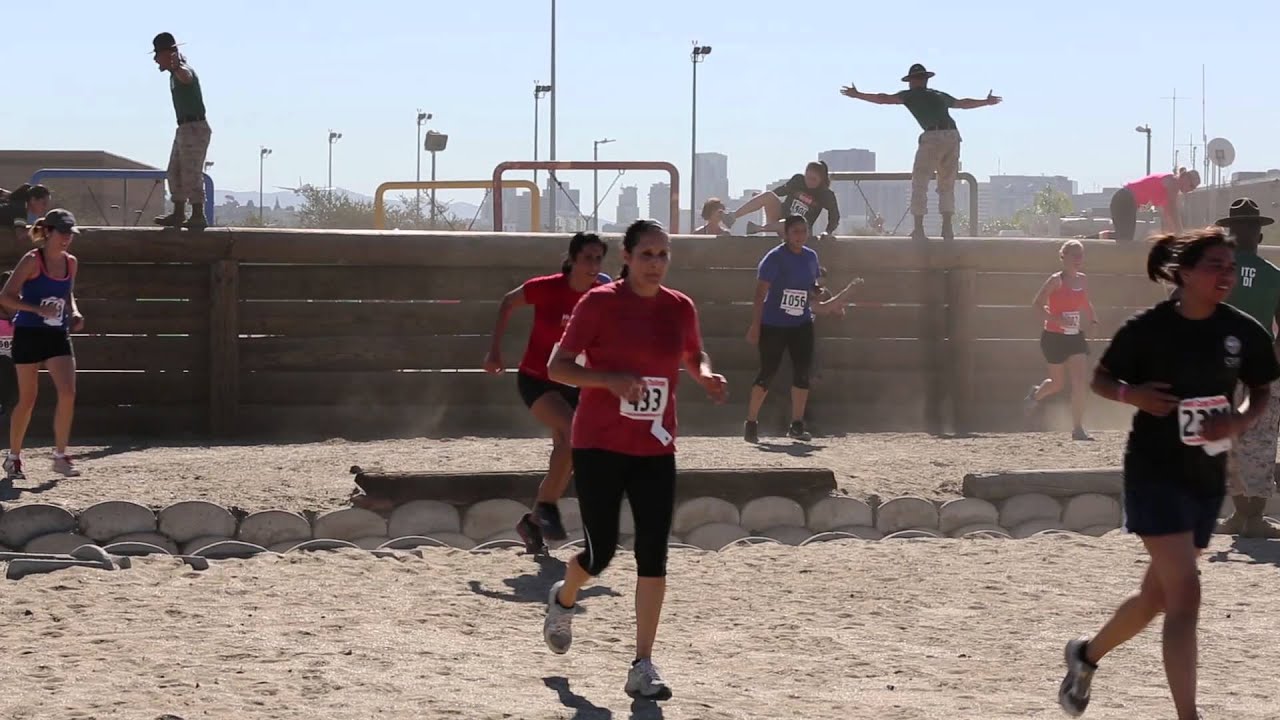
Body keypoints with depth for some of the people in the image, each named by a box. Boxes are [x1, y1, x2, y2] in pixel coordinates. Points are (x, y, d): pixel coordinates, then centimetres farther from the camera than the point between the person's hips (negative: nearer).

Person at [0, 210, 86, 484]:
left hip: (58, 336, 5)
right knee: (27, 400, 3)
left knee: (68, 393, -12)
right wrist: (38, 309, -25)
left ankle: (60, 456, -3)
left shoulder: (70, 263, 7)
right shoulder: (32, 261, -11)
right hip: (29, 335, -5)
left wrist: (74, 313, 2)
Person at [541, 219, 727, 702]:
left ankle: (643, 667, 3)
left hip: (655, 449, 3)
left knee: (653, 556, -4)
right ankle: (563, 600, 37)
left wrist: (706, 376, -1)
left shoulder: (680, 308, 3)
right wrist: (610, 378, -24)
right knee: (601, 552, 1)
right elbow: (557, 368, -8)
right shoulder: (599, 303, -9)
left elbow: (694, 356, 22)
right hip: (600, 446, -3)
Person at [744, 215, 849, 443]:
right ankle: (751, 423, 5)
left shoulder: (811, 257, 7)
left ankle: (797, 425, 12)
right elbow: (760, 293, -13)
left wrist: (823, 305, 4)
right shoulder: (775, 258, -12)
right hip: (773, 325, -6)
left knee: (803, 371, 2)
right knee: (768, 372, -6)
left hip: (802, 324, 6)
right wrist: (755, 326, -17)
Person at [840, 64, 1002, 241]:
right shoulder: (940, 95, 29)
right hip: (953, 136, 5)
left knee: (919, 184, 4)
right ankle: (947, 228, 5)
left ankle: (918, 229, -2)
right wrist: (987, 102, 61)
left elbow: (884, 99, 13)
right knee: (947, 186, 14)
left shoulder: (911, 95, 15)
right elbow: (963, 103, 43)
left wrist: (857, 95, 24)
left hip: (932, 137, -5)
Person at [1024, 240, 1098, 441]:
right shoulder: (1056, 280, -13)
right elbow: (1037, 304, -15)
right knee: (1058, 383, 9)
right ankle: (1036, 394, 44)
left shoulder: (1082, 280, 6)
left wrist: (1093, 319, 2)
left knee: (1082, 382, -9)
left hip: (1075, 337, 5)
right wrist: (1056, 319, -26)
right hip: (1054, 337, -5)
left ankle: (1077, 428, -2)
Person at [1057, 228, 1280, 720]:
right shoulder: (1149, 328, -11)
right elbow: (1101, 380, 1)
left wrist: (1239, 422, -10)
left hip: (1206, 477, 5)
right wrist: (1133, 394, -19)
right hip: (1155, 472, -5)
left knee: (1158, 595, 17)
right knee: (1185, 593, -15)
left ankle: (1087, 654, 43)